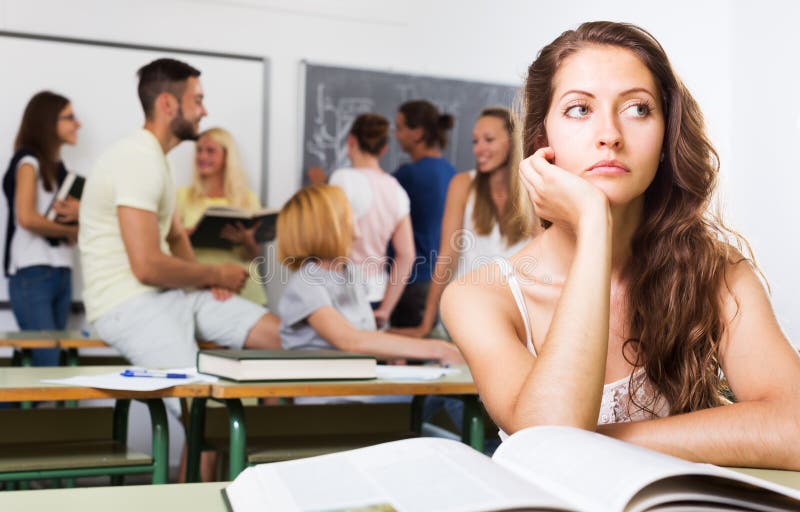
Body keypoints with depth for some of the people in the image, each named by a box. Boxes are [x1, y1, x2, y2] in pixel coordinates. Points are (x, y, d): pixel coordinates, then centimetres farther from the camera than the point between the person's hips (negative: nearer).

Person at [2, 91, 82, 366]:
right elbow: (26, 218, -17)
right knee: (47, 360, -11)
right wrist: (70, 231, -4)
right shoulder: (28, 162, -5)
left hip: (62, 273, 7)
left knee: (53, 357, 4)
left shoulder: (58, 167, 16)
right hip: (32, 274, -7)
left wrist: (79, 212, -6)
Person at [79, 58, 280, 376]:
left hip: (169, 292, 9)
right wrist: (217, 274, -8)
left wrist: (206, 277, 2)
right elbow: (147, 266, -23)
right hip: (129, 303, -9)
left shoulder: (156, 158, 15)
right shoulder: (138, 159, -17)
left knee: (281, 335, -2)